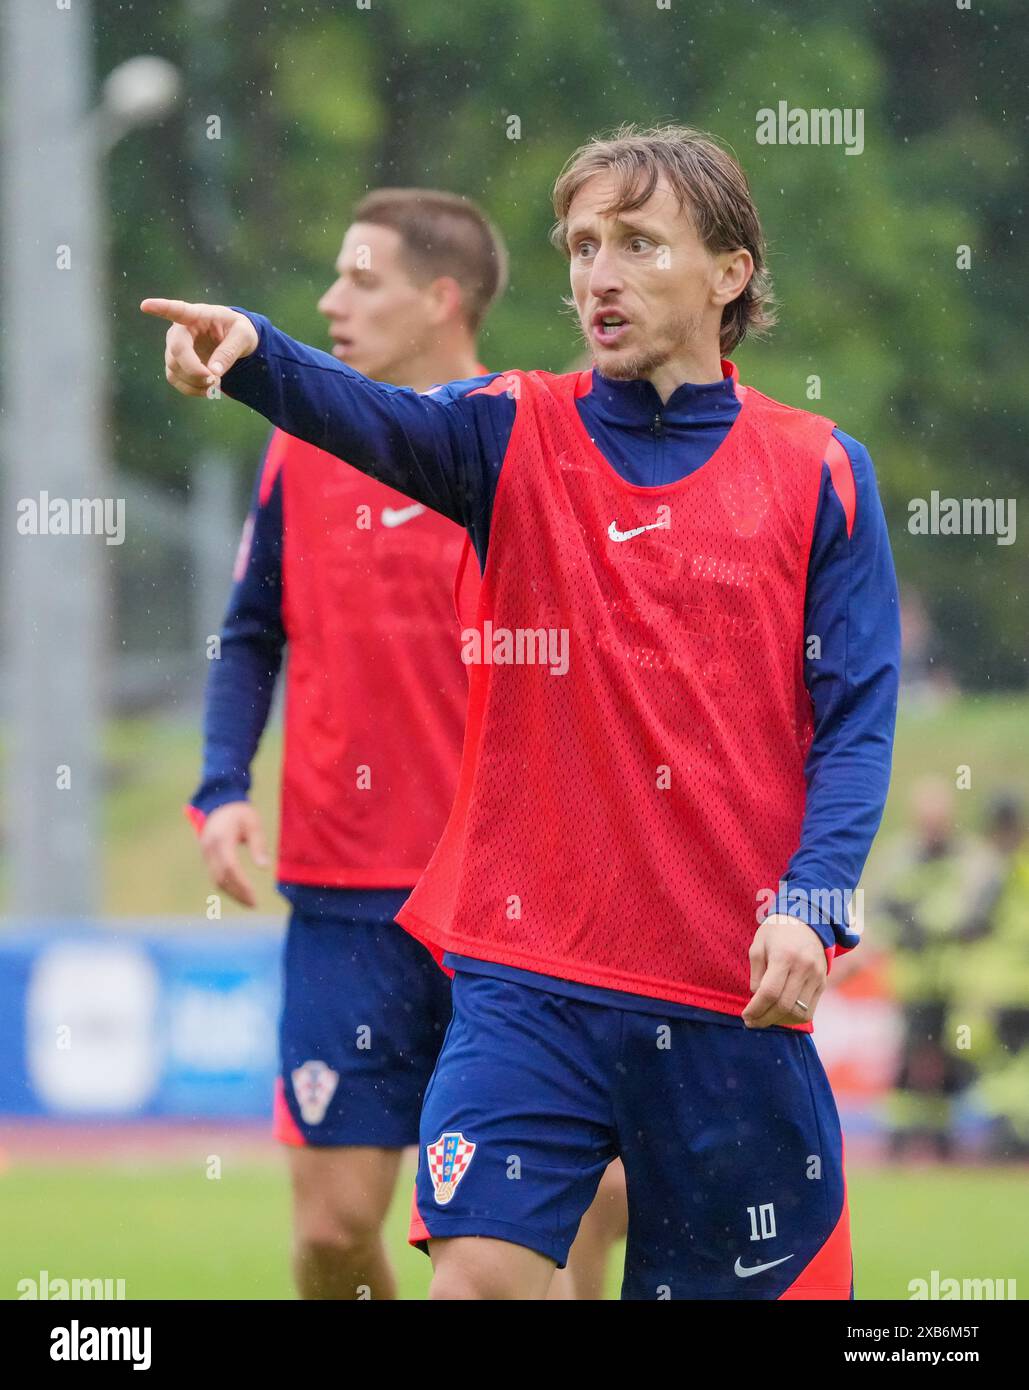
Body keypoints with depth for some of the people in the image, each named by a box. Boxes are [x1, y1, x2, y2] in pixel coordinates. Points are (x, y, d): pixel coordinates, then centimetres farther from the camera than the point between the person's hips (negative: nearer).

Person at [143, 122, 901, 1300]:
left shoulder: (817, 474, 3)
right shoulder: (518, 439, 5)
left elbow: (856, 721, 1)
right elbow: (372, 417, -16)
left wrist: (811, 905, -15)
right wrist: (248, 349, -38)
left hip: (734, 992, 0)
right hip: (528, 973, 0)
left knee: (726, 1284, 6)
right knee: (479, 1271, -13)